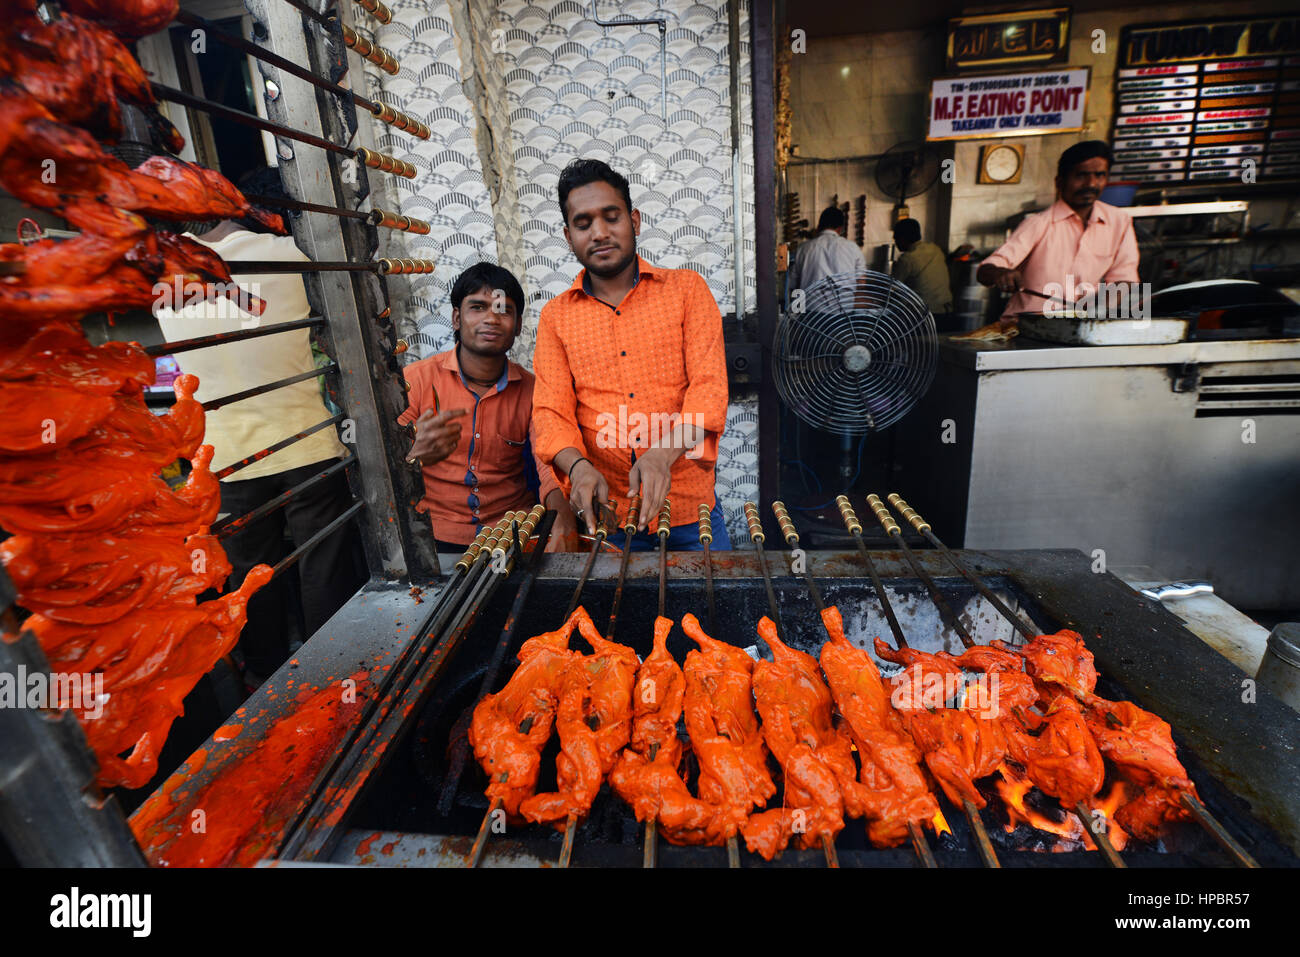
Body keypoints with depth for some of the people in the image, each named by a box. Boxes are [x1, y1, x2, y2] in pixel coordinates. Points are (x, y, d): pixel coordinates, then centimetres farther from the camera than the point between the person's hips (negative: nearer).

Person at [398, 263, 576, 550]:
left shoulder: (532, 389, 4)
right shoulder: (414, 380, -3)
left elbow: (551, 461, -9)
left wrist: (562, 512, -32)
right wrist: (416, 457, -32)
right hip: (435, 534, -1)